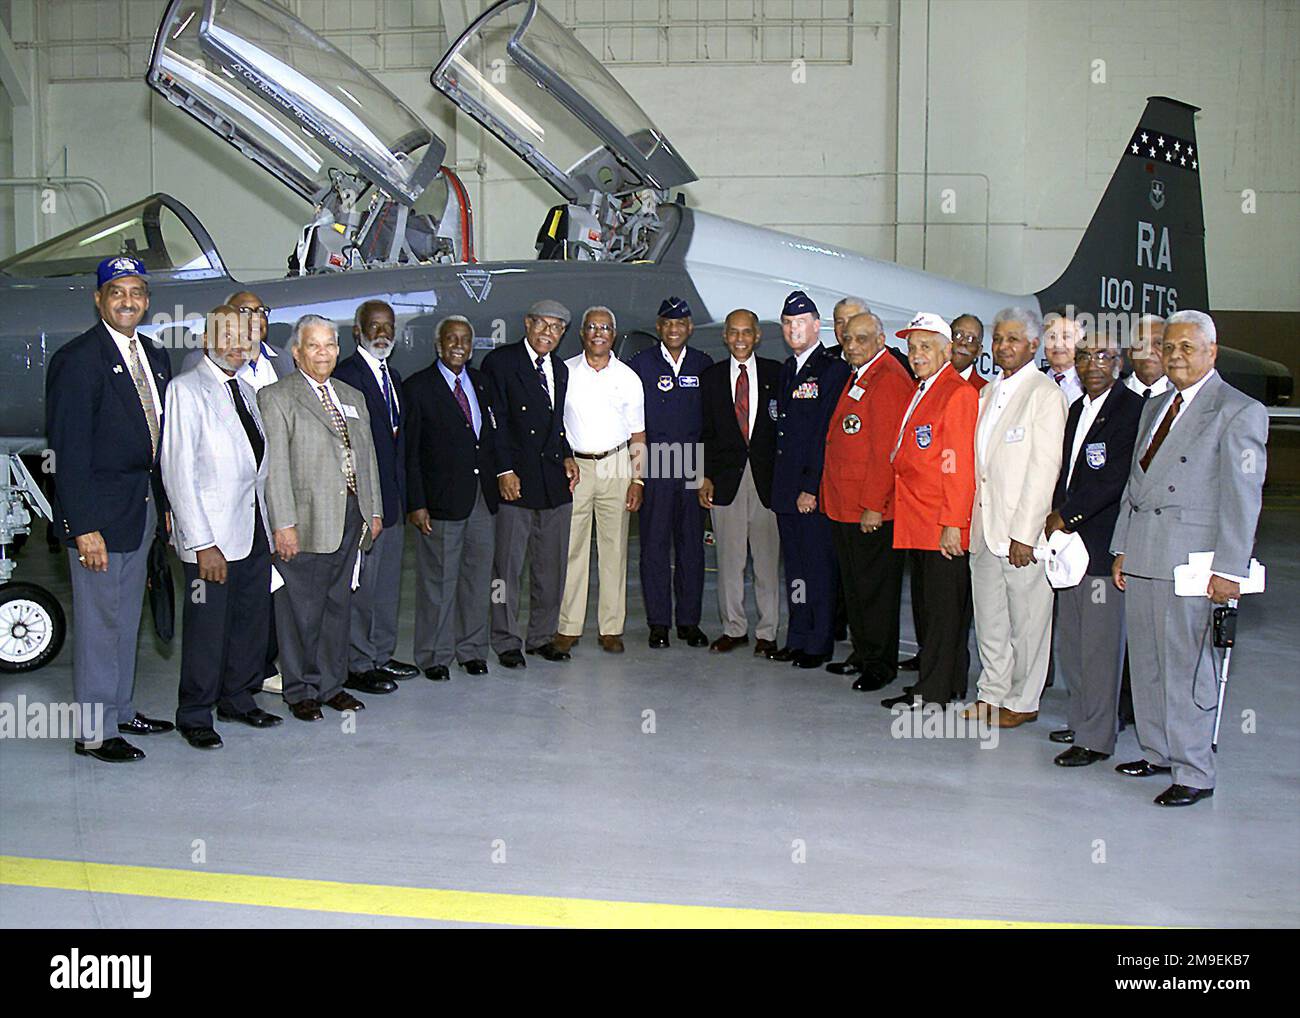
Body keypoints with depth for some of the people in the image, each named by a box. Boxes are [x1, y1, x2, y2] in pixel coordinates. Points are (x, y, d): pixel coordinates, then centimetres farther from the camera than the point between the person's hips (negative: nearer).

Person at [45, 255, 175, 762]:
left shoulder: (154, 358, 11)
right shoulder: (78, 359, -13)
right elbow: (69, 450, -17)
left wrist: (165, 504, 10)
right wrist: (84, 527, -20)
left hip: (143, 508, 8)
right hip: (100, 510, -8)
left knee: (126, 618, 17)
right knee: (99, 621, 0)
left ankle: (121, 710, 31)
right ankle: (94, 732, 12)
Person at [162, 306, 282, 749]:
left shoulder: (246, 390, 14)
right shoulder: (186, 389, -9)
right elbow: (178, 472, -14)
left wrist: (270, 522, 11)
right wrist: (202, 543, -19)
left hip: (254, 526, 7)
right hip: (211, 532, -7)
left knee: (253, 619, 14)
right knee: (207, 625, -1)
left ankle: (238, 699, 30)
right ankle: (195, 716, 15)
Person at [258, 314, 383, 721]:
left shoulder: (353, 397, 17)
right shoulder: (276, 398, -3)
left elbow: (368, 456, 18)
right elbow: (275, 466, -10)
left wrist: (374, 510, 12)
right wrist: (283, 523, -16)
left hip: (351, 519, 6)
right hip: (306, 523, -6)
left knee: (338, 604, 13)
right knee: (302, 610, 2)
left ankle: (332, 683, 24)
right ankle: (301, 690, 14)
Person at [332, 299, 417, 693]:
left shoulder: (393, 376, 17)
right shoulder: (347, 374, -11)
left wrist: (404, 491, 14)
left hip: (393, 494, 9)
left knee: (388, 580, 16)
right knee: (362, 581, -2)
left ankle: (382, 655, 27)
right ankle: (358, 665, 8)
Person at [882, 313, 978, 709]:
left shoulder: (958, 393, -11)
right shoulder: (920, 391, 18)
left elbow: (959, 465, -17)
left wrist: (952, 523, -20)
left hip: (944, 525, -9)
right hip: (917, 521, 9)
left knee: (944, 608, -1)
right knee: (926, 605, 14)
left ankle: (934, 693, 6)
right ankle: (949, 686, 25)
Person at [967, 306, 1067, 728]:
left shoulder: (1045, 394, -9)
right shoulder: (987, 393, 15)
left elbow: (1045, 469, -14)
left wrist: (1024, 534, -17)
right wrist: (970, 519, 10)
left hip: (1022, 530, -7)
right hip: (983, 527, 7)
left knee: (1027, 622, 4)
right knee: (988, 620, 14)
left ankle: (1023, 702, 17)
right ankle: (993, 694, 26)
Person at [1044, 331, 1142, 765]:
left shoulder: (1132, 408, -9)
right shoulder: (1075, 409, 17)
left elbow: (1116, 477, -17)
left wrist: (1066, 516, -12)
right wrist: (1055, 516, 4)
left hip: (1105, 542, -8)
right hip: (1071, 540, 8)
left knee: (1100, 644, -1)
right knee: (1068, 642, 15)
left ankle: (1096, 738, 8)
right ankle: (1084, 719, 29)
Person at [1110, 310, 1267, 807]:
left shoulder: (1239, 411, -4)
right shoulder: (1154, 406, 18)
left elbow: (1242, 498, -10)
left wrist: (1229, 569, -14)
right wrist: (1122, 549, 14)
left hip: (1191, 560, -7)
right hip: (1141, 557, 7)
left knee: (1186, 667, -3)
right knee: (1146, 663, 13)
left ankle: (1194, 773, 8)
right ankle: (1158, 752, 26)